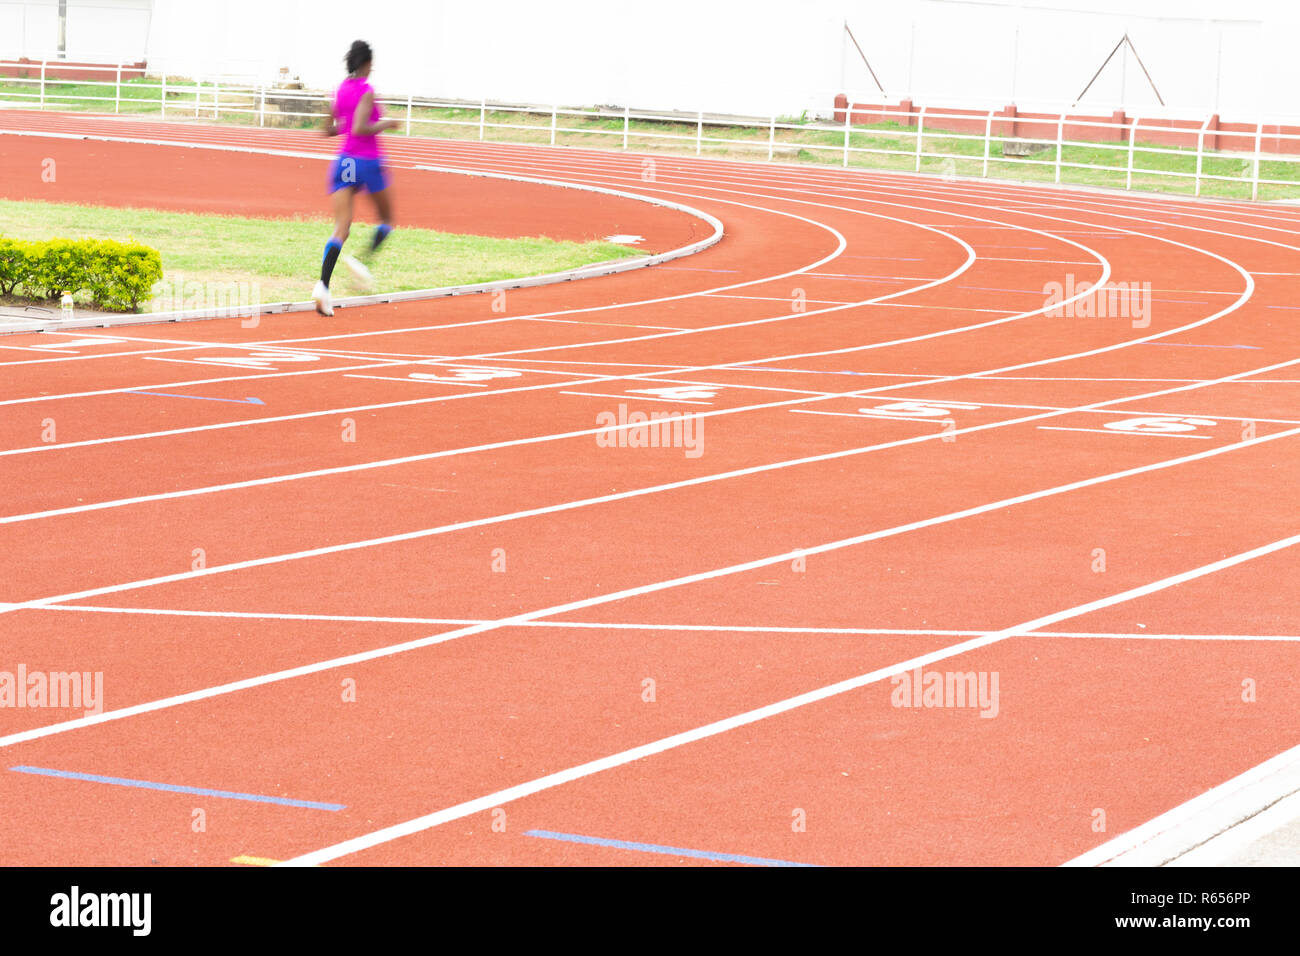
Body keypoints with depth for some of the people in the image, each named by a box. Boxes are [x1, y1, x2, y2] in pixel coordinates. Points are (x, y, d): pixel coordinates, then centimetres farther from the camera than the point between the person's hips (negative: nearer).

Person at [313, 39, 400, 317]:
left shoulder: (340, 90, 9)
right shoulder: (367, 91, -11)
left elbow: (328, 130, 15)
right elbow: (359, 129, -22)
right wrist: (384, 125, -8)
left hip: (344, 161, 5)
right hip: (368, 162, -5)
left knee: (341, 228, -4)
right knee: (386, 220, 18)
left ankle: (323, 285, -24)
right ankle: (363, 260, -6)